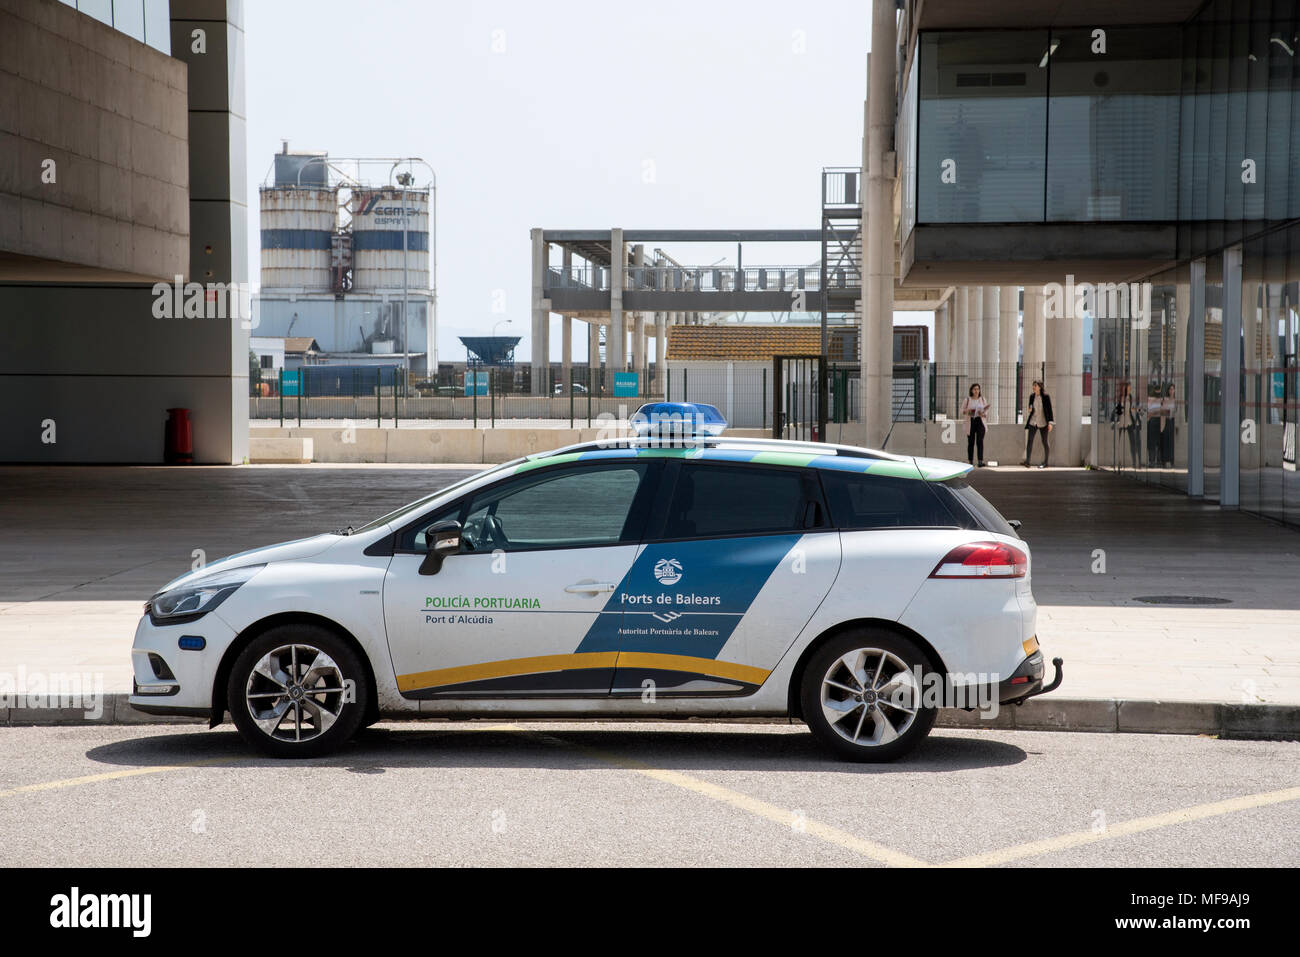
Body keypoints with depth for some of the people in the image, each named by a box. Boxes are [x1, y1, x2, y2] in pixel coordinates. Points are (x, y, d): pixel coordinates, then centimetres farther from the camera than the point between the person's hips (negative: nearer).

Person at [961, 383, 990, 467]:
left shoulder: (983, 400, 7)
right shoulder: (967, 400, 3)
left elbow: (986, 411, 11)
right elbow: (962, 411, 6)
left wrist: (983, 414, -11)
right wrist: (967, 411, -15)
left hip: (980, 421, 0)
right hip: (970, 422, 0)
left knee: (980, 441, -12)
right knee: (971, 442, 3)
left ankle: (980, 461, -19)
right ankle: (970, 462, 13)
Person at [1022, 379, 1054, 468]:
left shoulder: (1046, 397, -9)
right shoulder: (1032, 396, 3)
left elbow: (1049, 410, -7)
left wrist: (1050, 423, -13)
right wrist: (1029, 410, -9)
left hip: (1043, 423, -4)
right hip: (1033, 422, 4)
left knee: (1044, 442, 4)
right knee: (1029, 440, -10)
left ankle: (1045, 463, 14)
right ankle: (1027, 462, -16)